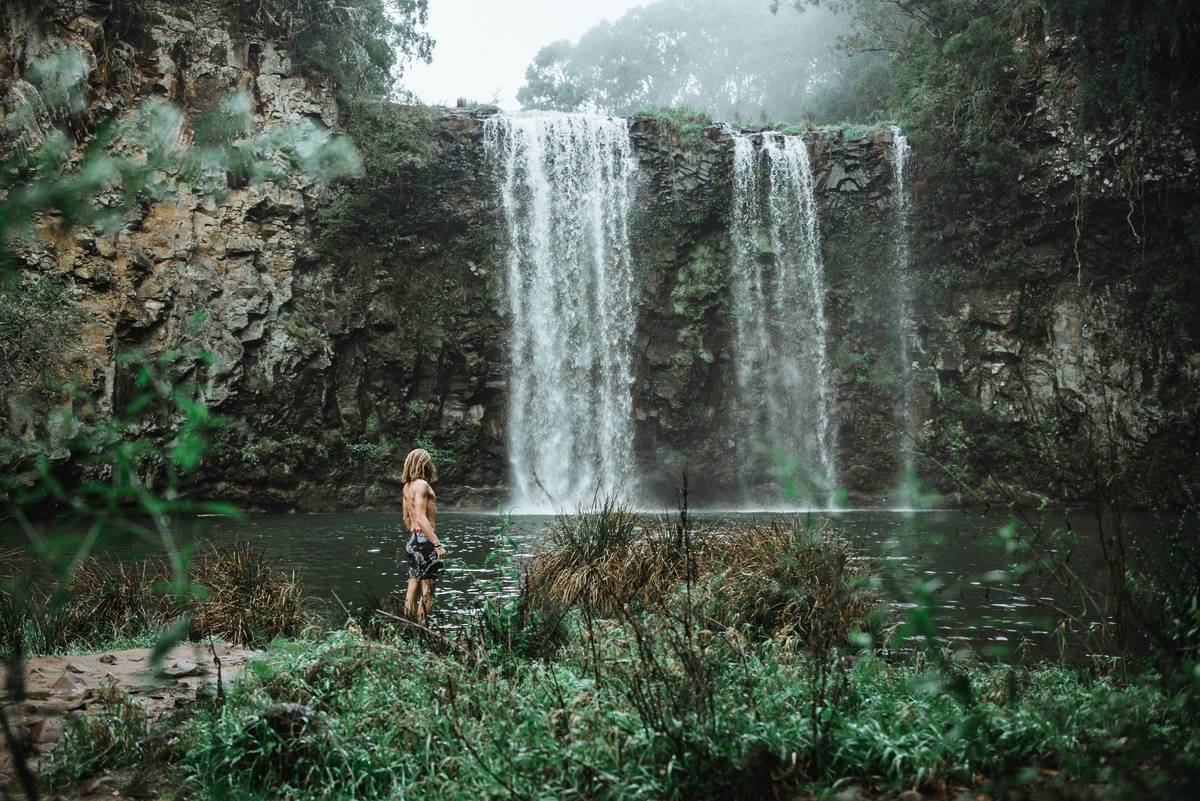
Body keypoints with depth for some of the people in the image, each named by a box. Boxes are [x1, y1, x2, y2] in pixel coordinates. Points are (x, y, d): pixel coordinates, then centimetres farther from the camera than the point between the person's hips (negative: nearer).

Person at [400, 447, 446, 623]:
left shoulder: (407, 486, 13)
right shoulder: (421, 484, -15)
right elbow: (421, 518, -23)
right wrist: (437, 544, -26)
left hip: (413, 540, 9)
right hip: (424, 540, -9)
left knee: (414, 586, 13)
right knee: (427, 589, -6)